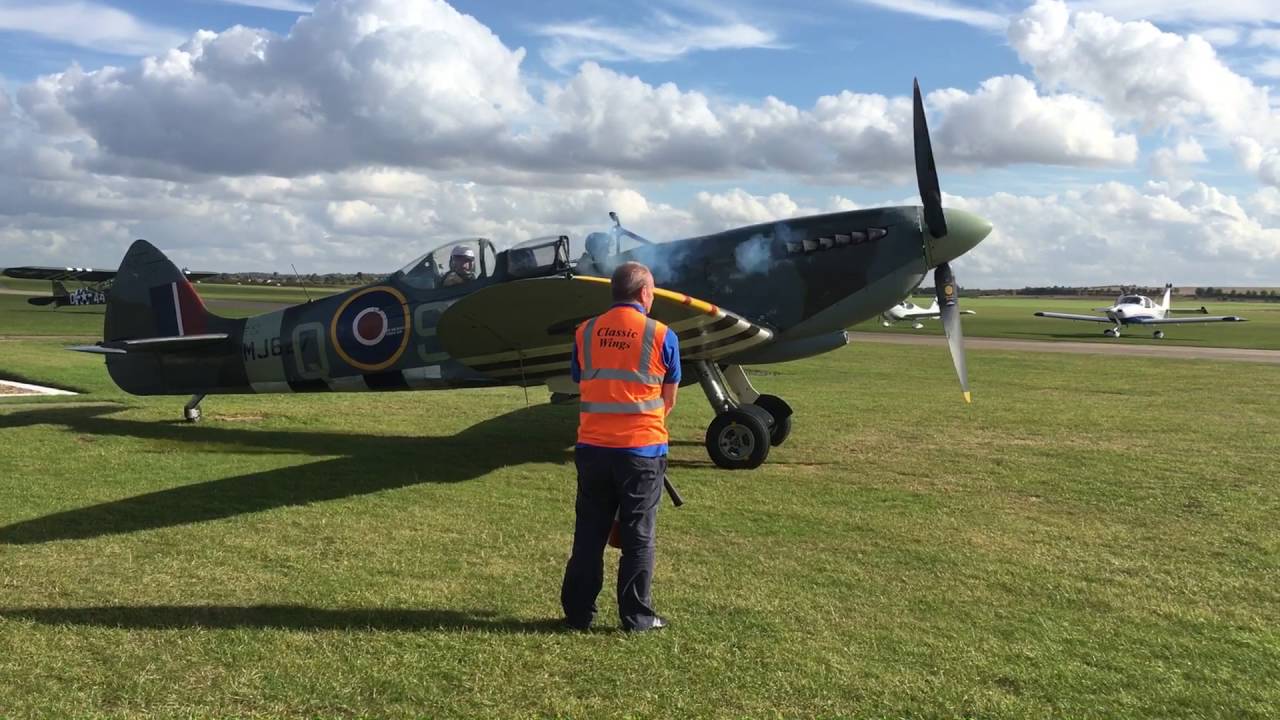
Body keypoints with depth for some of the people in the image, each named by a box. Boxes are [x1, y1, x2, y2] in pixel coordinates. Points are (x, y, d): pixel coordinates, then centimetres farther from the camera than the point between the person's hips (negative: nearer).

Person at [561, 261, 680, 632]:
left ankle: (578, 612, 19)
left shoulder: (585, 332, 4)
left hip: (592, 447, 3)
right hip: (642, 449, -3)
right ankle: (636, 616, 13)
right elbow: (668, 399, 5)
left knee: (588, 534, 12)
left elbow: (582, 385, 13)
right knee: (638, 536, 7)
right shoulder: (661, 335, -5)